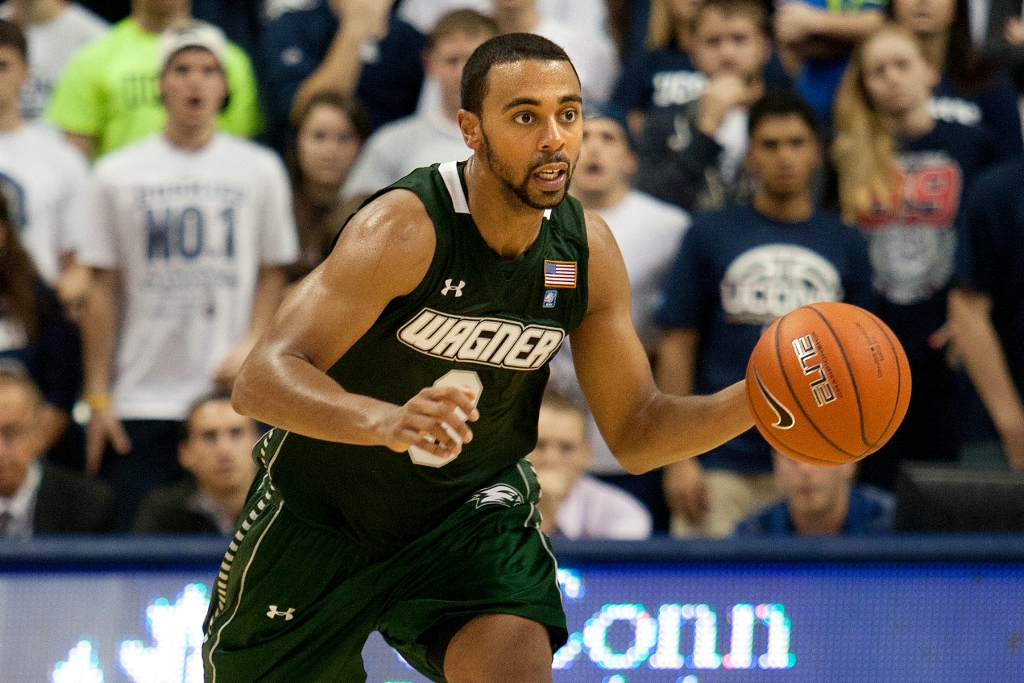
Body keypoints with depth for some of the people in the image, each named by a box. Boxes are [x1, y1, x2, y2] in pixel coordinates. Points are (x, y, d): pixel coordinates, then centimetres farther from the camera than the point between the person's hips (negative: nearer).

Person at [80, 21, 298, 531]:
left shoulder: (260, 170, 9)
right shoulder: (118, 173, 7)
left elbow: (273, 271, 12)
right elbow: (103, 289, 7)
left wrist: (251, 345, -6)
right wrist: (97, 396, 3)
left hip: (231, 394, 0)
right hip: (139, 403, 0)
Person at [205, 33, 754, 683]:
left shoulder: (587, 250, -11)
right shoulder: (407, 228, -29)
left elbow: (636, 433, -1)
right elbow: (260, 380, -37)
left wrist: (758, 398, -20)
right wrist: (387, 422, -56)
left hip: (471, 507, 3)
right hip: (323, 507, -3)